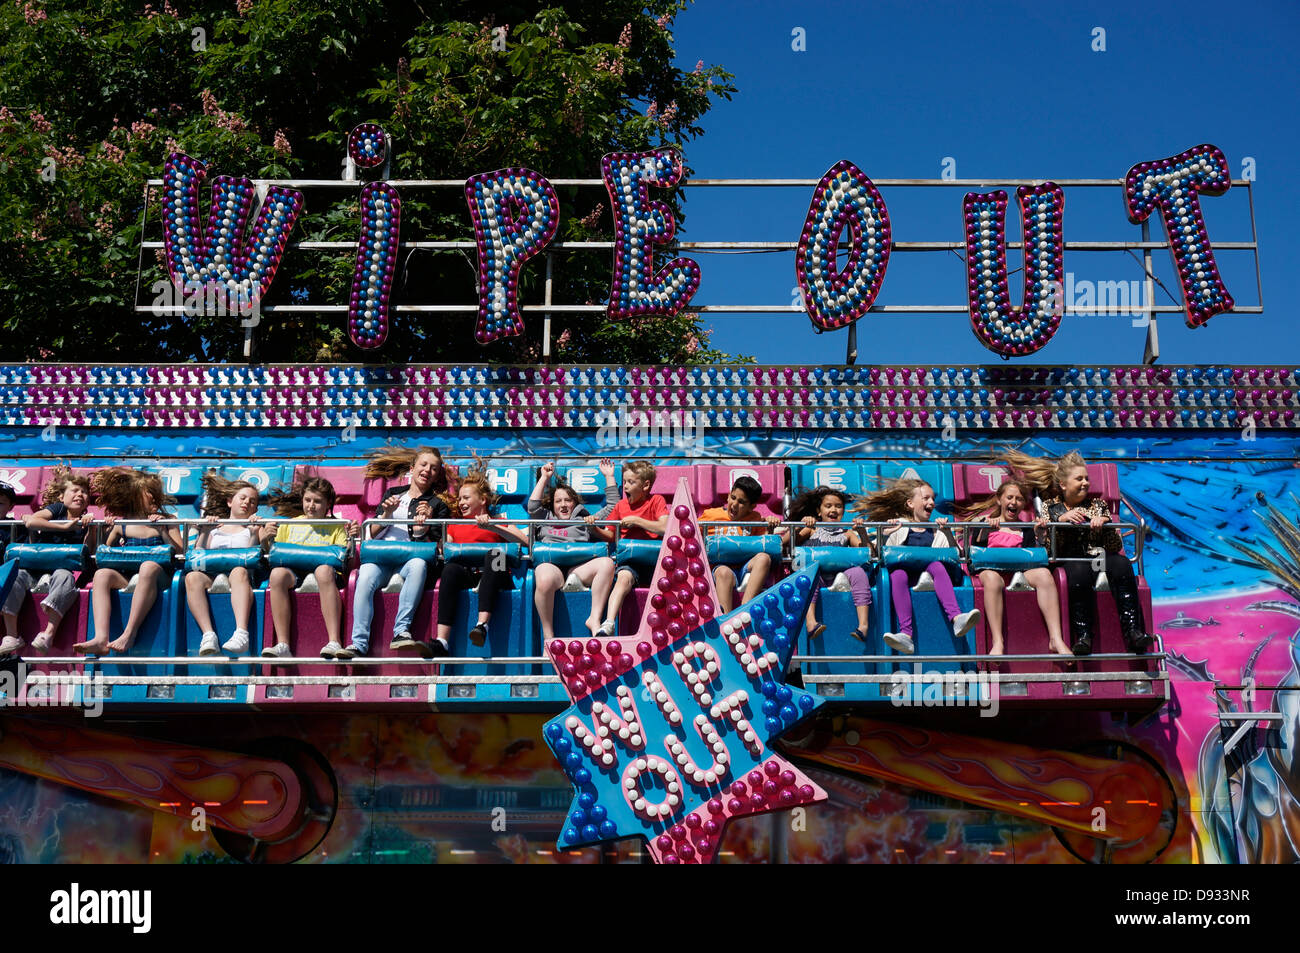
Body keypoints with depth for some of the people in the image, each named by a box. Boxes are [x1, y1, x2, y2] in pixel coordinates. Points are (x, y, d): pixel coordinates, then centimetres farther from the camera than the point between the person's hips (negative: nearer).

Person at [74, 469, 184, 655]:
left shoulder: (167, 520, 14)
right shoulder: (122, 524, 16)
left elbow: (180, 552, 2)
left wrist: (162, 531, -10)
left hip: (157, 578, -2)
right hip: (126, 579, 2)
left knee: (148, 566, -37)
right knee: (102, 573, -29)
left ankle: (129, 634, -43)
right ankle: (101, 639, -46)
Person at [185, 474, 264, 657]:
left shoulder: (256, 527, 24)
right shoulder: (214, 527, 29)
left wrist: (254, 534, -4)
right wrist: (205, 532, 6)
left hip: (242, 573, -2)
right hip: (211, 576, 2)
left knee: (239, 571, -39)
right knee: (192, 576, -33)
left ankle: (241, 633, -57)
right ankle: (208, 635, -46)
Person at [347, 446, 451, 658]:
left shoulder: (438, 505, 19)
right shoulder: (392, 494, 25)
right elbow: (373, 535, 18)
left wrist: (424, 528, -8)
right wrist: (387, 514, 1)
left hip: (412, 557, -1)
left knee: (419, 565, -38)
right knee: (365, 577, -33)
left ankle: (401, 631, -39)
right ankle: (359, 644, -38)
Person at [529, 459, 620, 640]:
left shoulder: (585, 520, 33)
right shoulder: (546, 519, 35)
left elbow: (613, 508, 30)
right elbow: (533, 506, 18)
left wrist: (609, 477, 30)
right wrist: (544, 477, 23)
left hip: (578, 568, 2)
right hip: (550, 565, -1)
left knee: (607, 563, -31)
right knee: (545, 580, -41)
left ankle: (594, 619, -33)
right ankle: (548, 636, -32)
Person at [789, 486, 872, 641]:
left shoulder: (847, 533, 25)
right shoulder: (813, 529, 22)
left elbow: (867, 551, 13)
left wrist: (862, 532, -2)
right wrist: (801, 526, -6)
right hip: (817, 576, -1)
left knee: (858, 572, -29)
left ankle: (863, 625, -40)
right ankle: (810, 623, -49)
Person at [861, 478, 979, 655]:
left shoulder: (936, 530, 21)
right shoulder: (899, 526, 17)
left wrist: (947, 532, -1)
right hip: (905, 572, -1)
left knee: (937, 565, -32)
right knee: (897, 574, -35)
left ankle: (956, 619, -50)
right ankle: (907, 635, -46)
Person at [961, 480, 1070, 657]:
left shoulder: (1027, 528, 22)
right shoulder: (985, 522, 17)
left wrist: (1039, 537, -2)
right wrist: (985, 529, -9)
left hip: (1019, 570, 2)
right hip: (990, 568, -2)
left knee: (1044, 574, -30)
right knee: (992, 578, -40)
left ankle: (1056, 639, -37)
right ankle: (997, 643, -48)